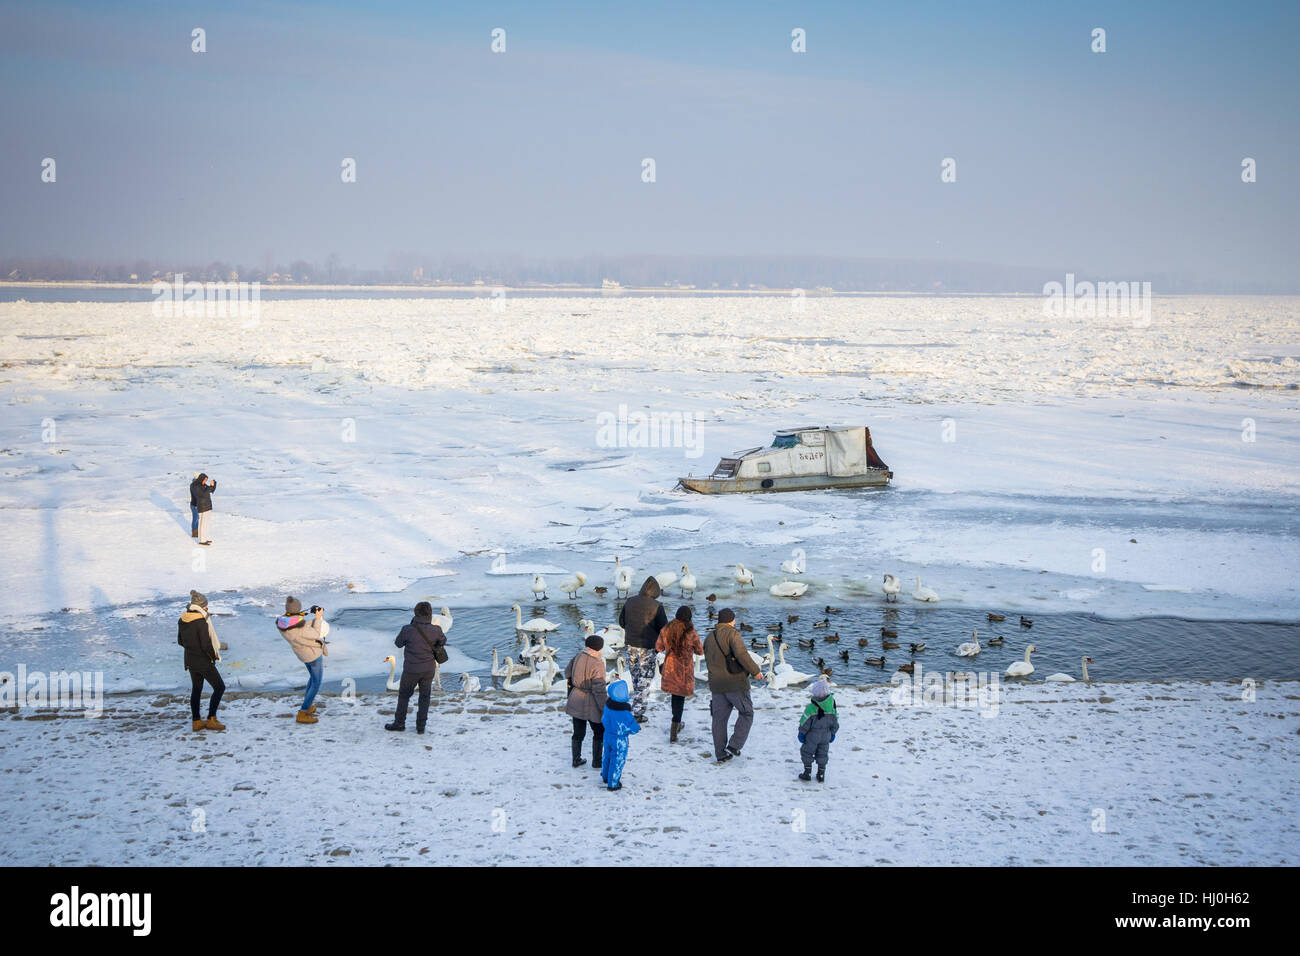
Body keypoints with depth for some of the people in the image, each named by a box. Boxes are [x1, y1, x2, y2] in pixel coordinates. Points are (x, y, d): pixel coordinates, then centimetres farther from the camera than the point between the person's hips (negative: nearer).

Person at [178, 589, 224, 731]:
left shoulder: (182, 621, 0)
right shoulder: (201, 622, -23)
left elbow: (180, 641, 10)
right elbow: (206, 645, -22)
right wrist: (214, 656, -5)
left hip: (190, 660, 8)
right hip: (203, 662, -8)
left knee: (196, 689, 18)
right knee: (219, 687, 4)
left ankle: (196, 721, 23)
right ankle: (211, 719, 2)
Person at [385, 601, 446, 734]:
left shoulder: (408, 629, -19)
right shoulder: (436, 630, -13)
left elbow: (398, 643, -2)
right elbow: (443, 641, 6)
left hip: (411, 670, -2)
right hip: (429, 669, 2)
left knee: (404, 695, 18)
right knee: (425, 696, 16)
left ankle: (399, 723, 28)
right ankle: (421, 726, 18)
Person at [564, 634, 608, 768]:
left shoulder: (577, 658, -4)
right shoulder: (597, 664, -24)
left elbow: (568, 674, 12)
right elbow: (599, 690, -23)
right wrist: (605, 709, -16)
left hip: (576, 701, 6)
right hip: (591, 705, -6)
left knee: (578, 733, 20)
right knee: (599, 733, 15)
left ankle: (576, 760, 30)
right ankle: (596, 762, 22)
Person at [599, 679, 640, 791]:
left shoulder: (608, 705, -12)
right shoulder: (624, 713, -31)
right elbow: (632, 728, -22)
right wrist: (637, 727, -1)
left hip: (608, 735, 6)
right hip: (619, 740, -6)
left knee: (608, 756, 27)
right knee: (617, 761, 11)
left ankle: (605, 776, 47)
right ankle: (613, 784, 23)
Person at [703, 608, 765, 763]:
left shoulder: (709, 638, 14)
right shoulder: (732, 633, -10)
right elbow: (741, 654, -22)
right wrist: (755, 671, -14)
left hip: (716, 685, 6)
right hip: (736, 683, -6)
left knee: (719, 718, 11)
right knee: (746, 713, 10)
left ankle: (720, 753, 11)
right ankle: (734, 745, 0)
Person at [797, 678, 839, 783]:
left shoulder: (811, 708, -24)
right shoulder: (831, 705, -11)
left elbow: (805, 722, -15)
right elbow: (835, 721, 1)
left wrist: (801, 733, -1)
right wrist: (833, 733, 15)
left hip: (812, 736, -4)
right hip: (826, 736, 4)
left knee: (807, 753, 13)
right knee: (822, 754, 17)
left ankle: (807, 773, 16)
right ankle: (821, 775, 22)